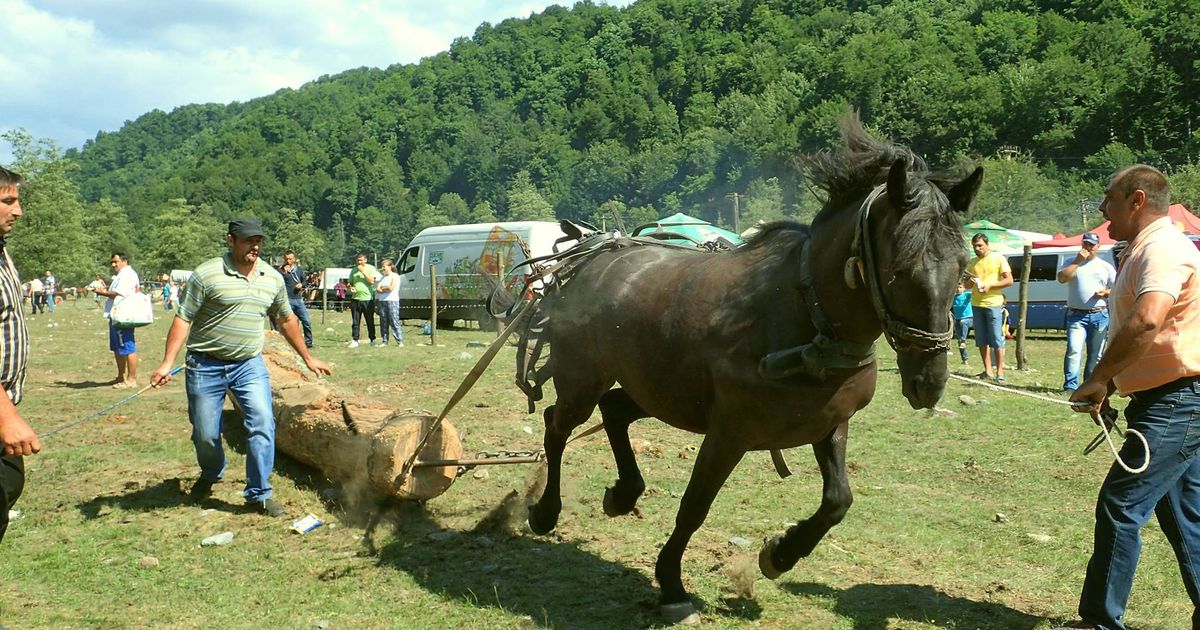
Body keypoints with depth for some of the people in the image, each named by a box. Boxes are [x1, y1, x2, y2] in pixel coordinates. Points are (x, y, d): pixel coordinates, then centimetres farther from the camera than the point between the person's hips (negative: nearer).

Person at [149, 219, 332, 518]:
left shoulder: (273, 278, 5)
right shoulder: (206, 274, -10)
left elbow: (286, 320, 17)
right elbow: (183, 319, -10)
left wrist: (308, 359, 20)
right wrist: (167, 362, -18)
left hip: (250, 365, 3)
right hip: (206, 366, -3)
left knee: (262, 423, -12)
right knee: (205, 434, 7)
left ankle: (259, 493, -2)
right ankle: (210, 476, 39)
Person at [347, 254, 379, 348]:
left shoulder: (371, 268, 0)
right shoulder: (353, 270, 13)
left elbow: (371, 281, -12)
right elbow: (350, 283, 21)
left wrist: (363, 271, -14)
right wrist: (350, 287, -2)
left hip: (368, 299, -3)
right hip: (355, 299, 3)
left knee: (370, 321, 4)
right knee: (355, 322, 1)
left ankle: (372, 340, 14)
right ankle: (355, 341, 4)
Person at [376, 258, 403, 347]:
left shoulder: (395, 276, -1)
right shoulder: (383, 277, 19)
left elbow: (391, 288, -14)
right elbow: (378, 289, 8)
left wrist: (382, 288, 1)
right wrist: (386, 288, -8)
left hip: (392, 301, -7)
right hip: (382, 301, 7)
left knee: (394, 322, -9)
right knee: (383, 323, 5)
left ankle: (400, 341, -8)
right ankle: (384, 341, 10)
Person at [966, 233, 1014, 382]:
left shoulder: (999, 259, -1)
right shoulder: (972, 263, 14)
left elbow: (1009, 280, -5)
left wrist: (989, 285, -15)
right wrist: (971, 282, -3)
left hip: (993, 304, -5)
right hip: (976, 304, 6)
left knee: (996, 340, -6)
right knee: (981, 340, 6)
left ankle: (1000, 371, -3)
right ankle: (988, 370, 13)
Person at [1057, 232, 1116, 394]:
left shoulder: (1105, 266, 14)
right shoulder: (1073, 263, 10)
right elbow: (1061, 278, -9)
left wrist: (1105, 292, -7)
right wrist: (1078, 261, -10)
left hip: (1099, 315, 2)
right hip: (1077, 315, -2)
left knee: (1096, 354, 6)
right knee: (1074, 350, -16)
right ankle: (1070, 386, -18)